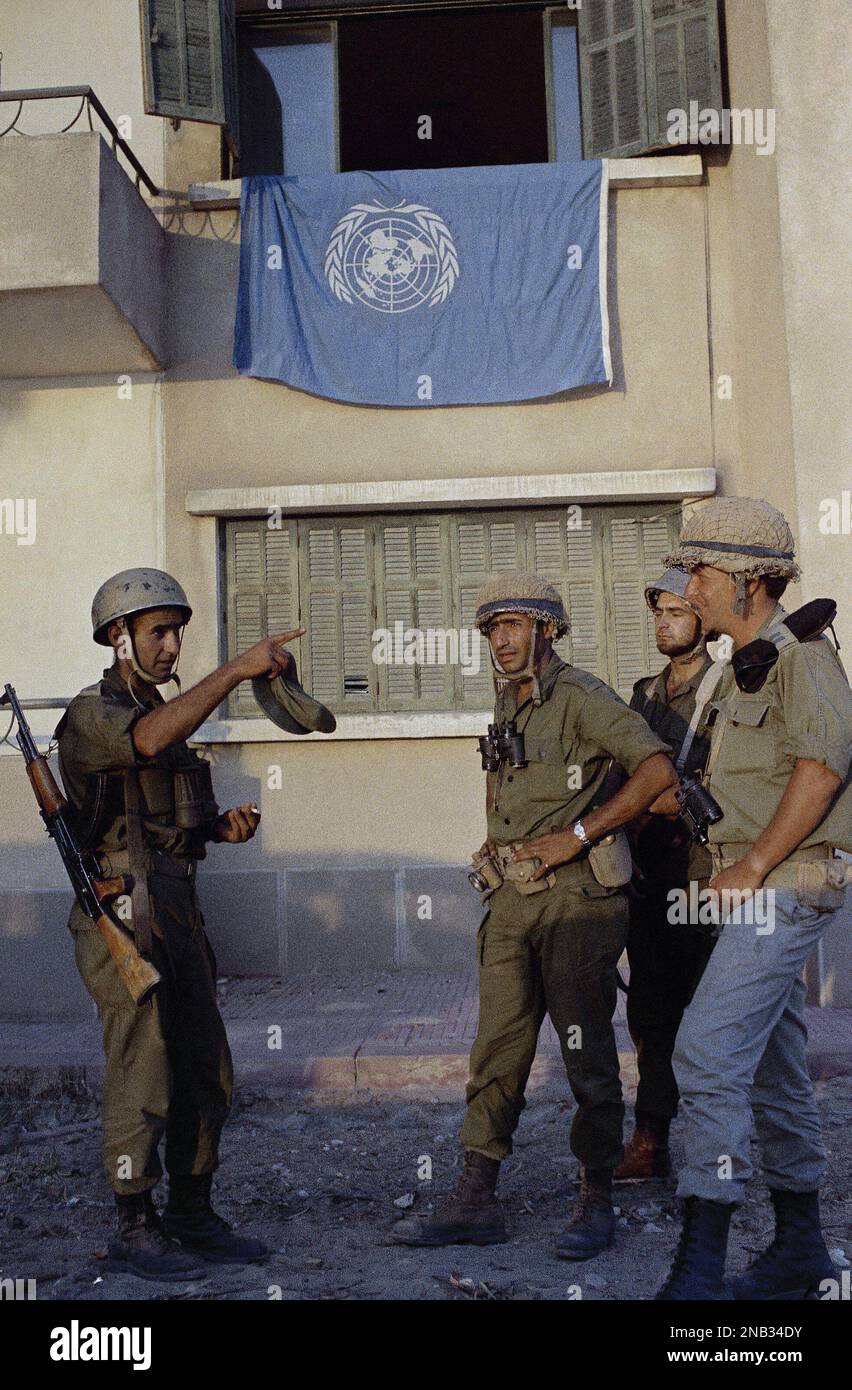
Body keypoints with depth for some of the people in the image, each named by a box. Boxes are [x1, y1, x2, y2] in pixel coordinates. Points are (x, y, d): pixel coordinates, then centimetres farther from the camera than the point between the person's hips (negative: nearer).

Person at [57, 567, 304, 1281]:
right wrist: (236, 670, -35)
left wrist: (224, 825, 4)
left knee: (207, 1075, 11)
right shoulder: (92, 713, -8)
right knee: (143, 1079, -3)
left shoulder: (164, 713, 19)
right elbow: (149, 740, -32)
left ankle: (193, 1217, 23)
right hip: (124, 919, -9)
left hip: (177, 914, 9)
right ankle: (136, 1230, 10)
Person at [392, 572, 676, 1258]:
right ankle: (475, 1202, 14)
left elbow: (657, 770, -20)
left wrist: (575, 835, -19)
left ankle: (597, 1203, 14)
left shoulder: (581, 696, -9)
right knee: (497, 1053, 8)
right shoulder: (506, 704, 15)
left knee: (588, 1057, 2)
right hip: (513, 899, 7)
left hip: (576, 898, -7)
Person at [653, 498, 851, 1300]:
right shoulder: (741, 671, 18)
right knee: (772, 1065, 13)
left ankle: (701, 1260, -12)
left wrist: (752, 864, -20)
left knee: (709, 1050, -16)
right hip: (752, 890, 10)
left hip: (783, 886, -10)